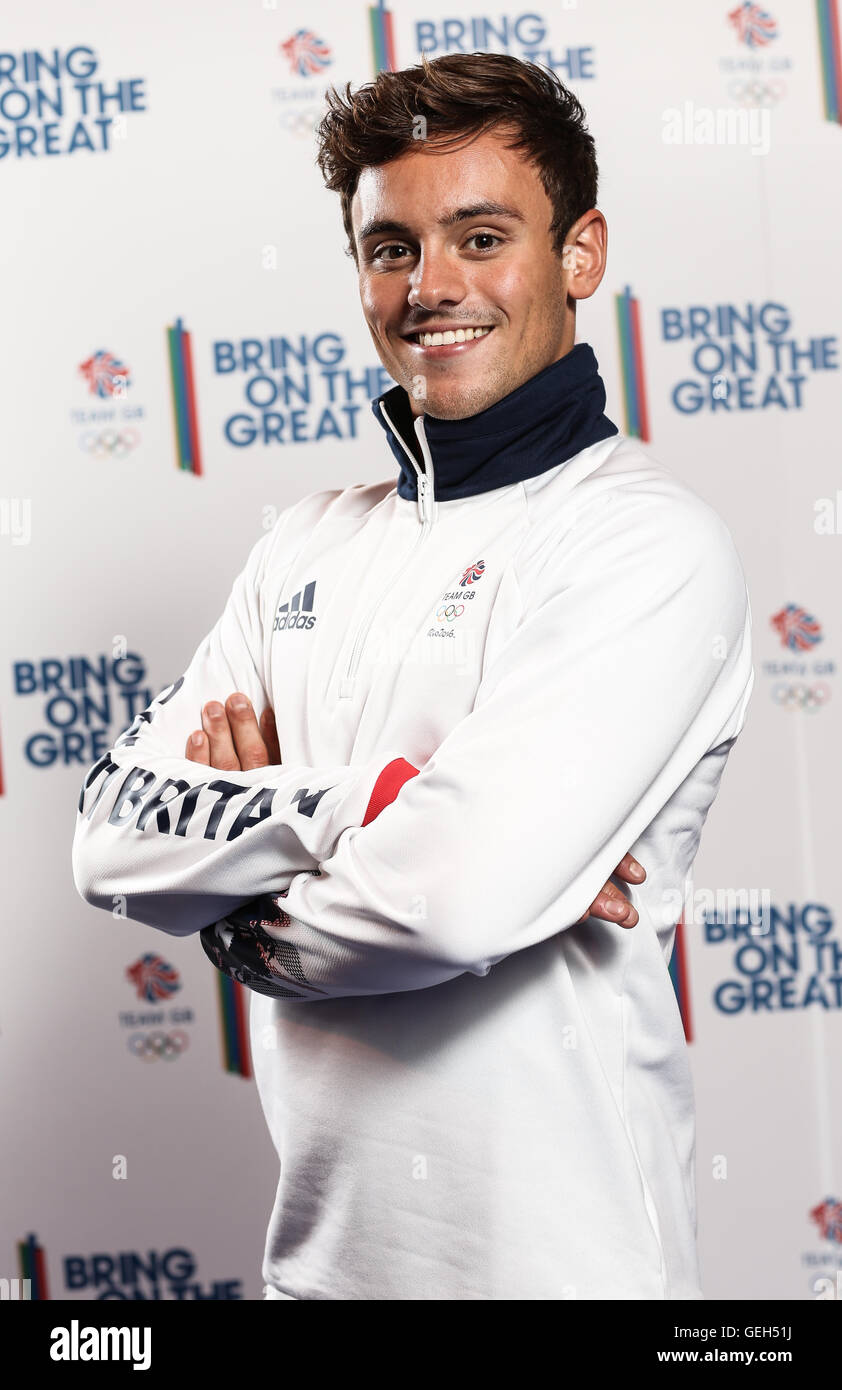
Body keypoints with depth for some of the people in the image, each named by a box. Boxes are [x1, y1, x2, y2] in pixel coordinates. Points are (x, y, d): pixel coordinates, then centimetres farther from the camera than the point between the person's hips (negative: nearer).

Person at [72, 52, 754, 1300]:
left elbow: (462, 892, -26)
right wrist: (364, 804, -17)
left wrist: (250, 921, -7)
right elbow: (115, 839, -2)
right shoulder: (310, 546, 7)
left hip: (551, 1250, -6)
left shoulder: (651, 543, -13)